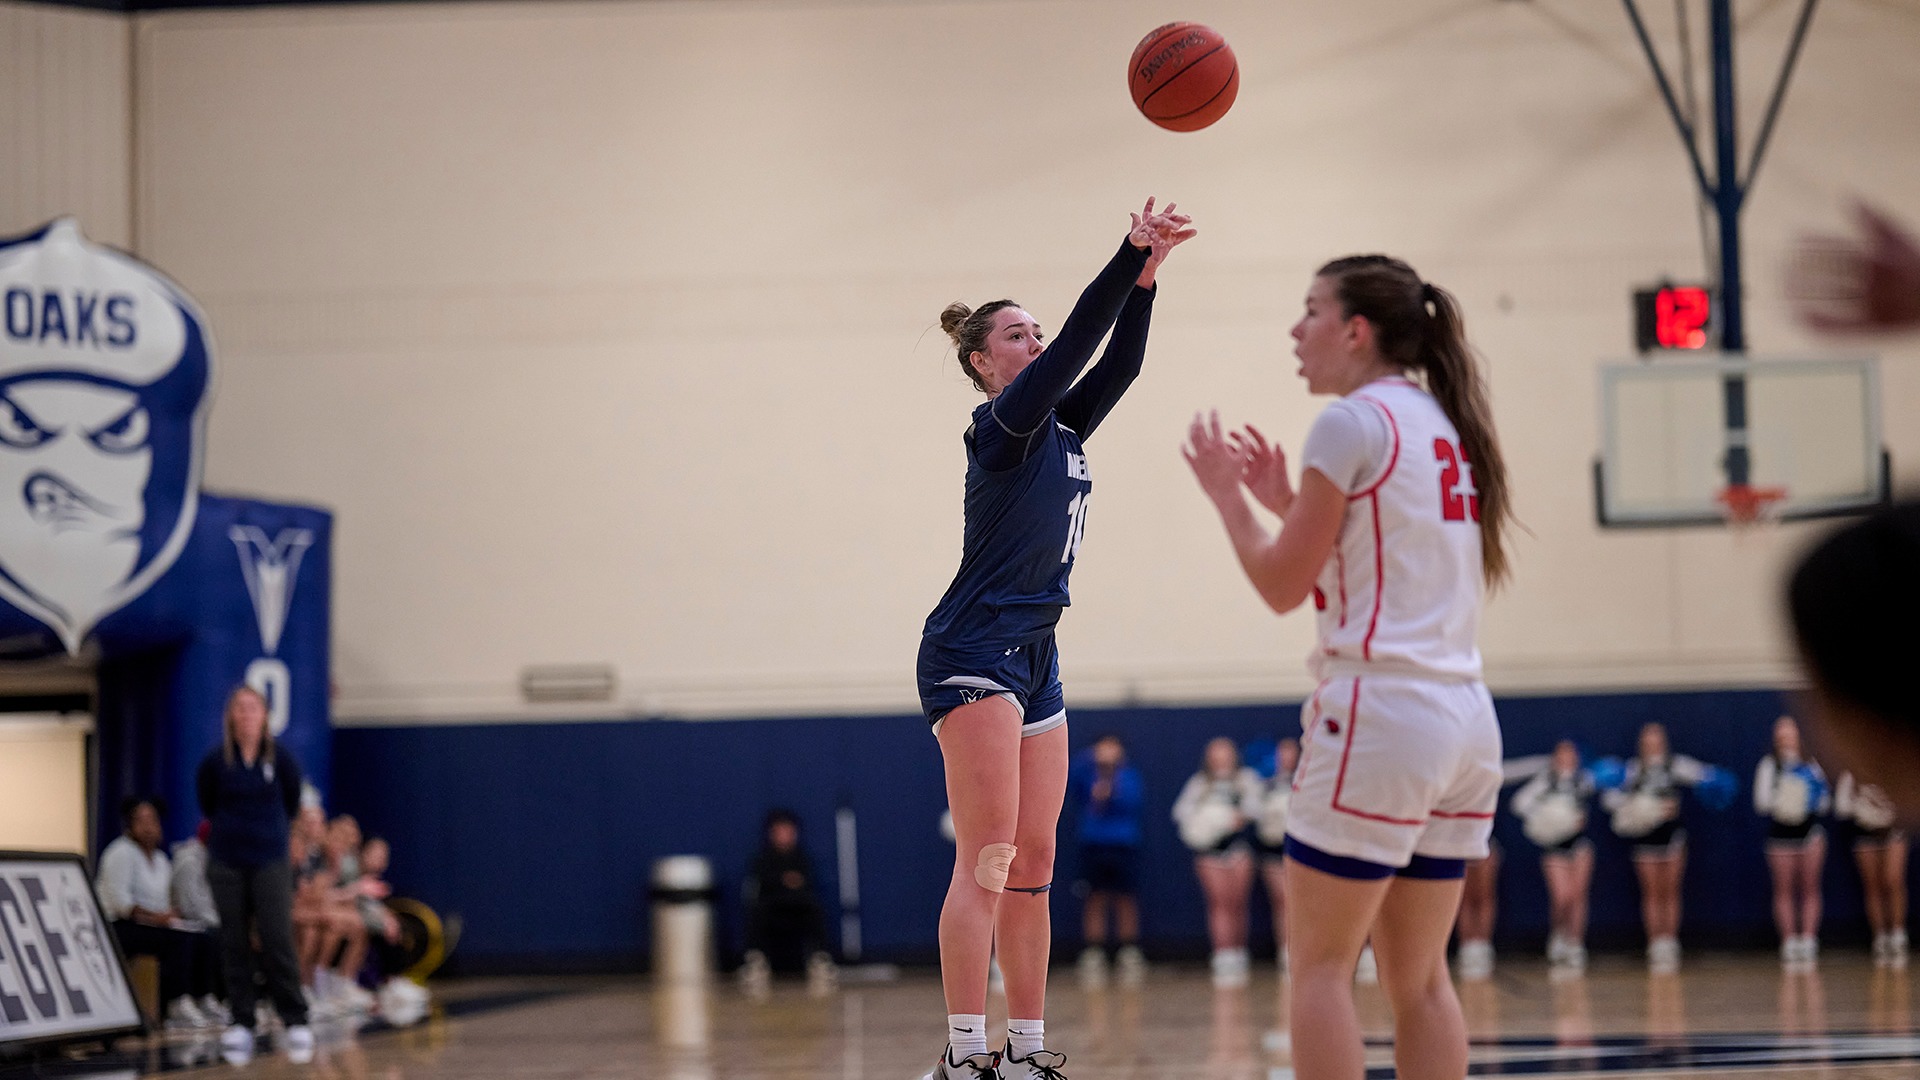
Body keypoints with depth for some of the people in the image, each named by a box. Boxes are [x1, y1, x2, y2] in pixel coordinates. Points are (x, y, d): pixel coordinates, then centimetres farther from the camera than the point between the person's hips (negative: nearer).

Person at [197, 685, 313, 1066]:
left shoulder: (280, 759, -3)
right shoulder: (215, 762, -3)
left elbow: (292, 802, 13)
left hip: (270, 861, -1)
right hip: (227, 864, 1)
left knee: (278, 942, -8)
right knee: (235, 945, 4)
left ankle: (295, 1021, 0)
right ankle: (241, 1023, 11)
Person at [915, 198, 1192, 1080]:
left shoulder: (1062, 427, 16)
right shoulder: (1001, 426, -8)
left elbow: (1116, 362, 4)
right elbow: (1078, 342, -20)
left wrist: (1145, 275, -7)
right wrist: (1132, 253, -23)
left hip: (1033, 659, 9)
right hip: (973, 652, -9)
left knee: (1033, 862, 7)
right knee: (987, 858, -14)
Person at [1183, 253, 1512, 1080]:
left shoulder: (1352, 422, -8)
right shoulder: (1447, 426, 17)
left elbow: (1284, 584, -5)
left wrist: (1226, 494, 9)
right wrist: (1287, 502, 24)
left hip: (1379, 709, -8)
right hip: (1464, 715, 8)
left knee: (1319, 965, -2)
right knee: (1418, 975, 10)